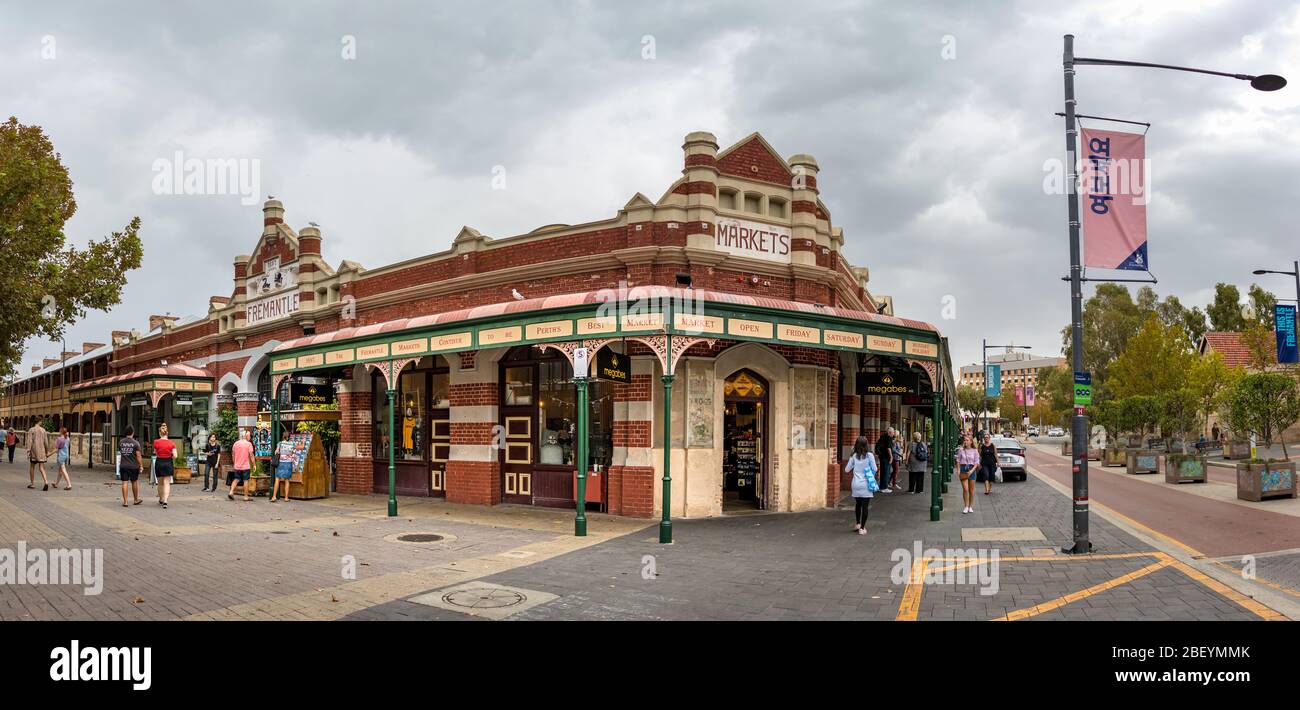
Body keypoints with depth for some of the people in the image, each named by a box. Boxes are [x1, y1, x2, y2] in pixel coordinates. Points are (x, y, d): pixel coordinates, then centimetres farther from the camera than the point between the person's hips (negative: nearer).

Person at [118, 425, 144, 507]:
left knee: (124, 483, 3)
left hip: (123, 466, 2)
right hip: (133, 466, -2)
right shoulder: (135, 443, -11)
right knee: (134, 482, 11)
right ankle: (136, 500, 24)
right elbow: (138, 456, -11)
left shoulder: (121, 442, 2)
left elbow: (119, 453, 14)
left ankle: (125, 501, 1)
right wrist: (141, 465, -4)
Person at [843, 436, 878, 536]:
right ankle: (862, 528, 3)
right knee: (865, 506, 3)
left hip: (855, 484, 3)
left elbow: (847, 470, 6)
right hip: (866, 485, -3)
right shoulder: (869, 455, -8)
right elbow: (874, 469, -4)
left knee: (858, 504, 21)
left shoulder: (854, 456, 1)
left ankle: (857, 524, 33)